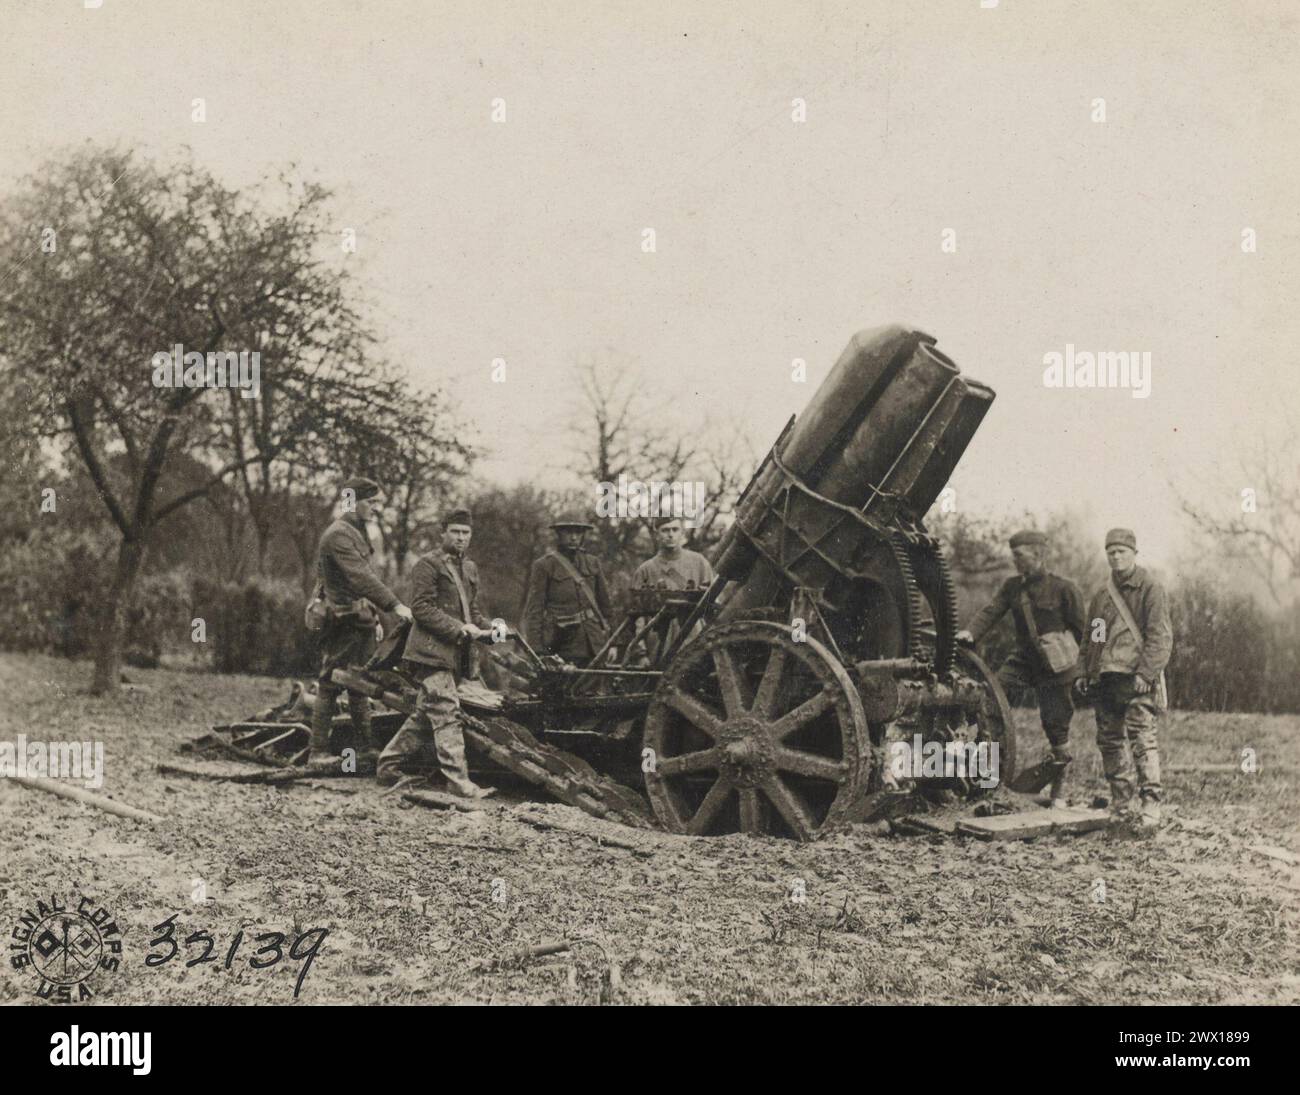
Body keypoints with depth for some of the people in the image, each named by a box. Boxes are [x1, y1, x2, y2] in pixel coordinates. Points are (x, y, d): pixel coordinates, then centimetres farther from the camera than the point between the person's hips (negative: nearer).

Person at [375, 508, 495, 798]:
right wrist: (458, 628, -19)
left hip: (457, 654, 9)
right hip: (432, 651, -8)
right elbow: (421, 608, -13)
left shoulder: (469, 568, 20)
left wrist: (487, 629, 5)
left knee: (425, 716, 12)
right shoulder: (428, 564, -5)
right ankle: (459, 782, -18)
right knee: (447, 713, -14)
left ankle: (388, 768, 23)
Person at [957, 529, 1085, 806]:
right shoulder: (1012, 586, 6)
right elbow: (991, 610, -6)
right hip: (1023, 659, 4)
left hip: (1054, 667, -4)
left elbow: (1080, 629, -3)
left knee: (1055, 724, 2)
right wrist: (971, 632, -25)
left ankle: (1058, 788, 17)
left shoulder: (1064, 589, -8)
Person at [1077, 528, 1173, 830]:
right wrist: (1086, 673, 14)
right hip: (1105, 678, 7)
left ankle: (1151, 804, -14)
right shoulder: (1100, 595, 17)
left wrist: (1145, 673, -17)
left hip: (1137, 679, -6)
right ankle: (1120, 804, 17)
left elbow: (1160, 637, -9)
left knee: (1142, 739, -14)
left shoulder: (1151, 590, -2)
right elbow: (1091, 636, 24)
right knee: (1110, 741, 8)